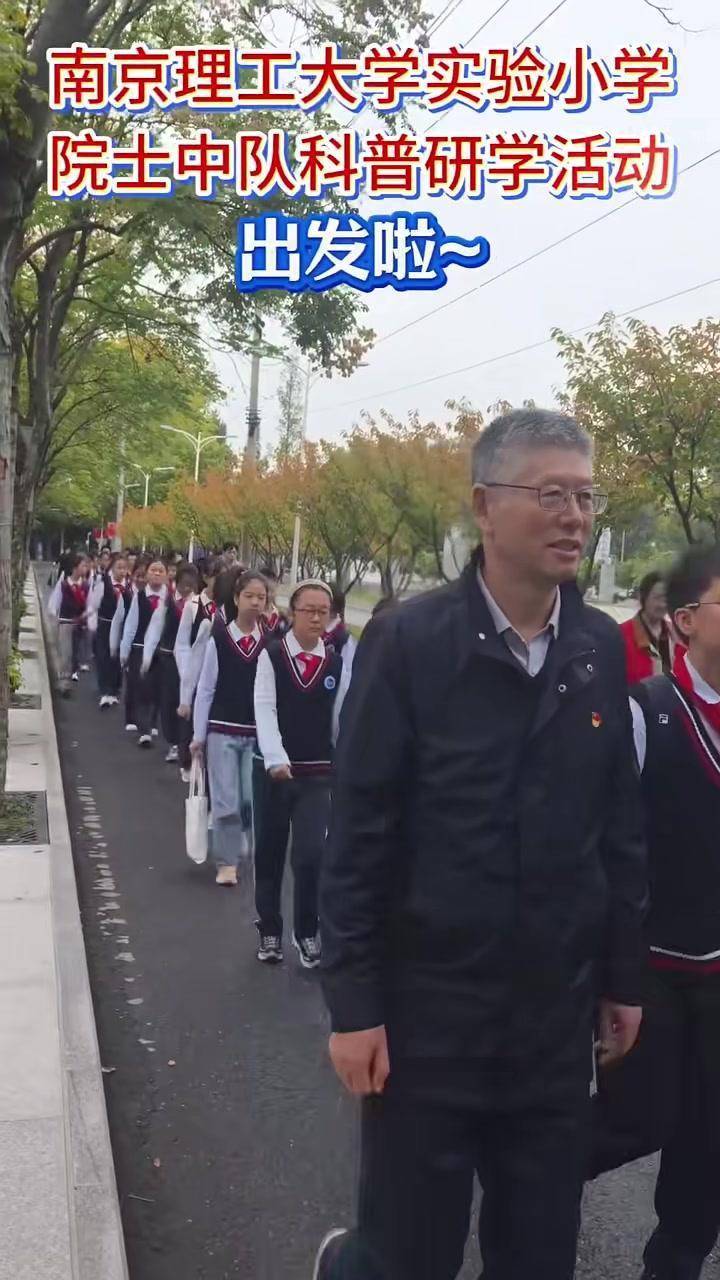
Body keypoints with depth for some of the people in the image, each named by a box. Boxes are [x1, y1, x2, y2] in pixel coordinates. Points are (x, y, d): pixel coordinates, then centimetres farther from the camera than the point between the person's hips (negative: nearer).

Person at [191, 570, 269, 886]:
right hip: (222, 730, -1)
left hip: (257, 733, 1)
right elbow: (205, 690, 0)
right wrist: (198, 735, 0)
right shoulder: (219, 639, -4)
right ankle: (227, 862, 14)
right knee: (225, 801, 1)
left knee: (254, 799, 2)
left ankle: (259, 856, 26)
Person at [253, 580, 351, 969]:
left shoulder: (336, 664, 2)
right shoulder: (271, 655, -4)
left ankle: (307, 932, 11)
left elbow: (342, 720, 6)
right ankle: (269, 930, 28)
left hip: (317, 774, 1)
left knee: (311, 854, -10)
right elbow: (264, 709, -13)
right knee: (270, 854, 10)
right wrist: (275, 759, -26)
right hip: (274, 769, 0)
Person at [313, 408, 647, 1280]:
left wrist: (623, 976, 9)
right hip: (428, 1006, -4)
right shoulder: (408, 640, -12)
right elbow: (359, 834, -11)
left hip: (558, 1011, 4)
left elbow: (621, 825, 6)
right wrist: (353, 1005, -11)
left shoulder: (601, 648, 1)